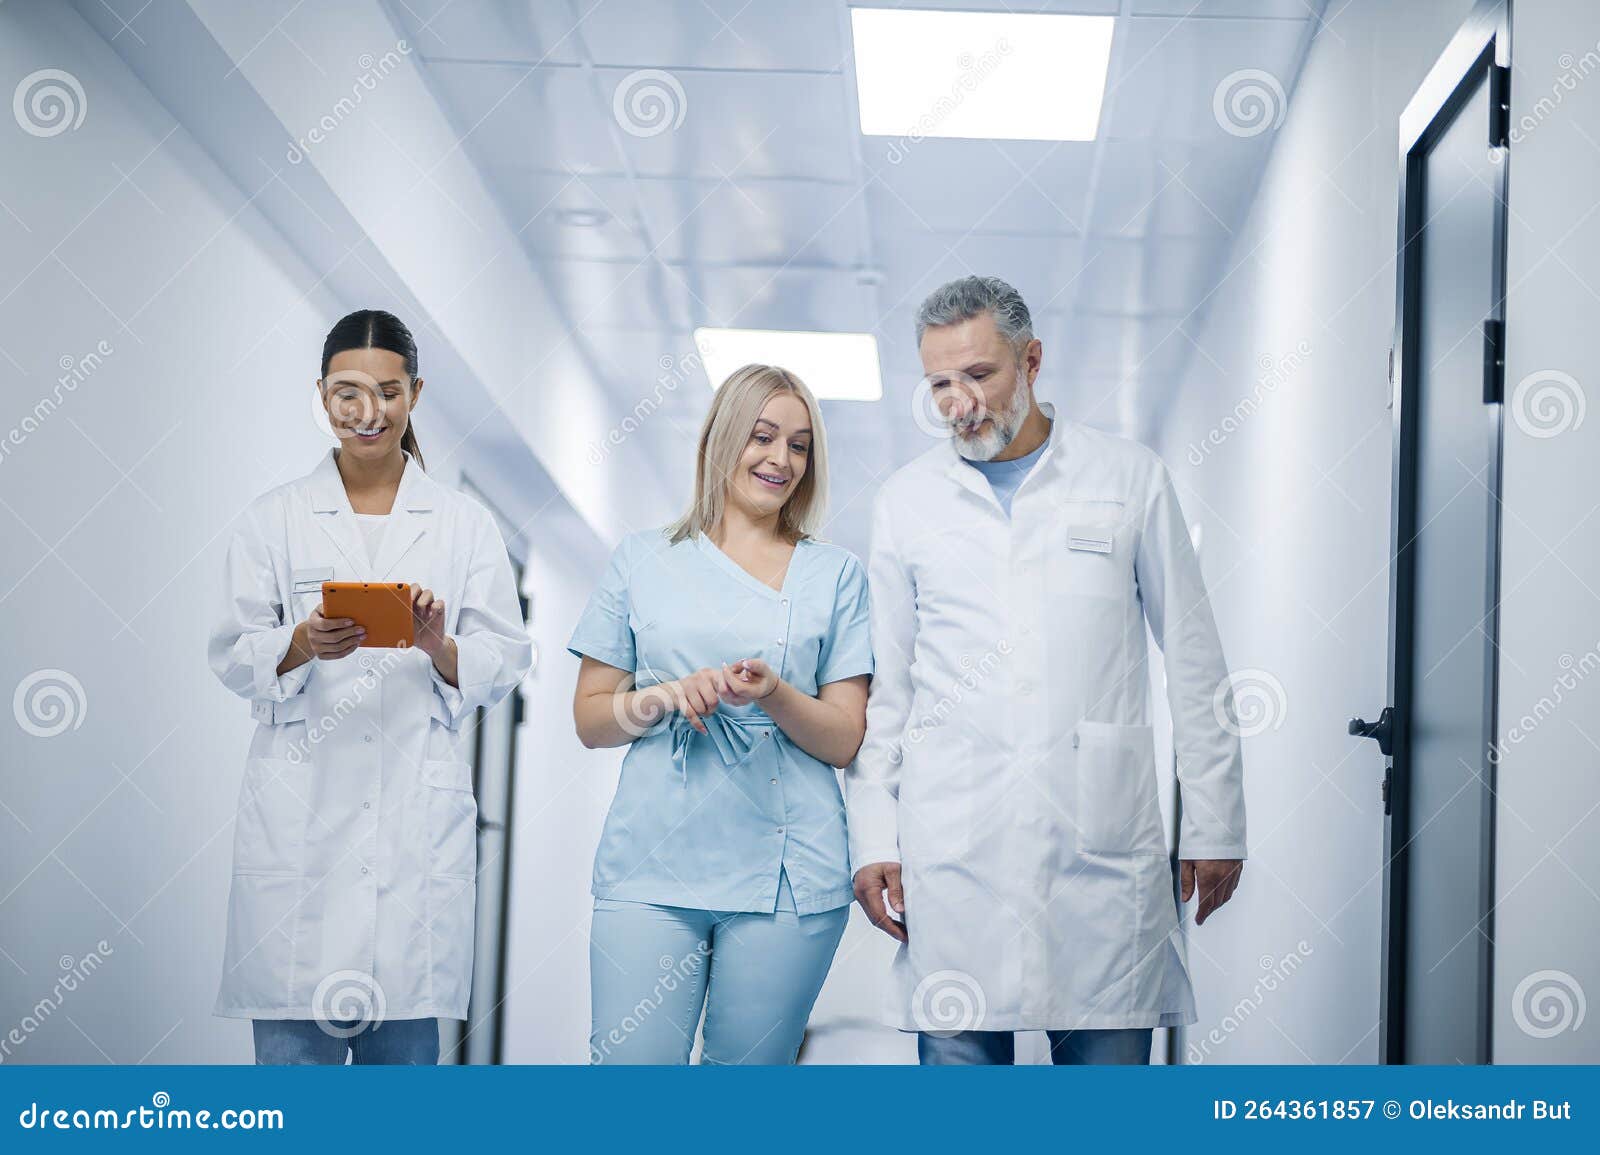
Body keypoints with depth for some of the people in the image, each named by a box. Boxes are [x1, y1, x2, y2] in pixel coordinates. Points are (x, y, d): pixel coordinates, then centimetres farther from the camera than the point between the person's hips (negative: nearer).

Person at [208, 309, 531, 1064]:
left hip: (419, 816, 0)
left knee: (406, 1041, 0)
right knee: (292, 1040, -4)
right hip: (298, 818, 0)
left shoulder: (464, 525, 10)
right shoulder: (274, 520, 9)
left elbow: (503, 666, 5)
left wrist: (440, 647, -15)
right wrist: (302, 645, -15)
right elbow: (233, 657, 4)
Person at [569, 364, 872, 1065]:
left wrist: (772, 695, -13)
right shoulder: (643, 562, 11)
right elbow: (590, 718, 11)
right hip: (652, 867, 0)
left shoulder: (836, 574, 10)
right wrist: (664, 698, -9)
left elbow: (845, 741, 6)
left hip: (787, 873, 0)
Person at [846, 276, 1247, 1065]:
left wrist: (1214, 824, 5)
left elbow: (1195, 666, 9)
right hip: (953, 844, 1)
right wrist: (872, 838, 4)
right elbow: (882, 689, 12)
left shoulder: (1130, 479, 7)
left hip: (1103, 840, -1)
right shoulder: (908, 501, 11)